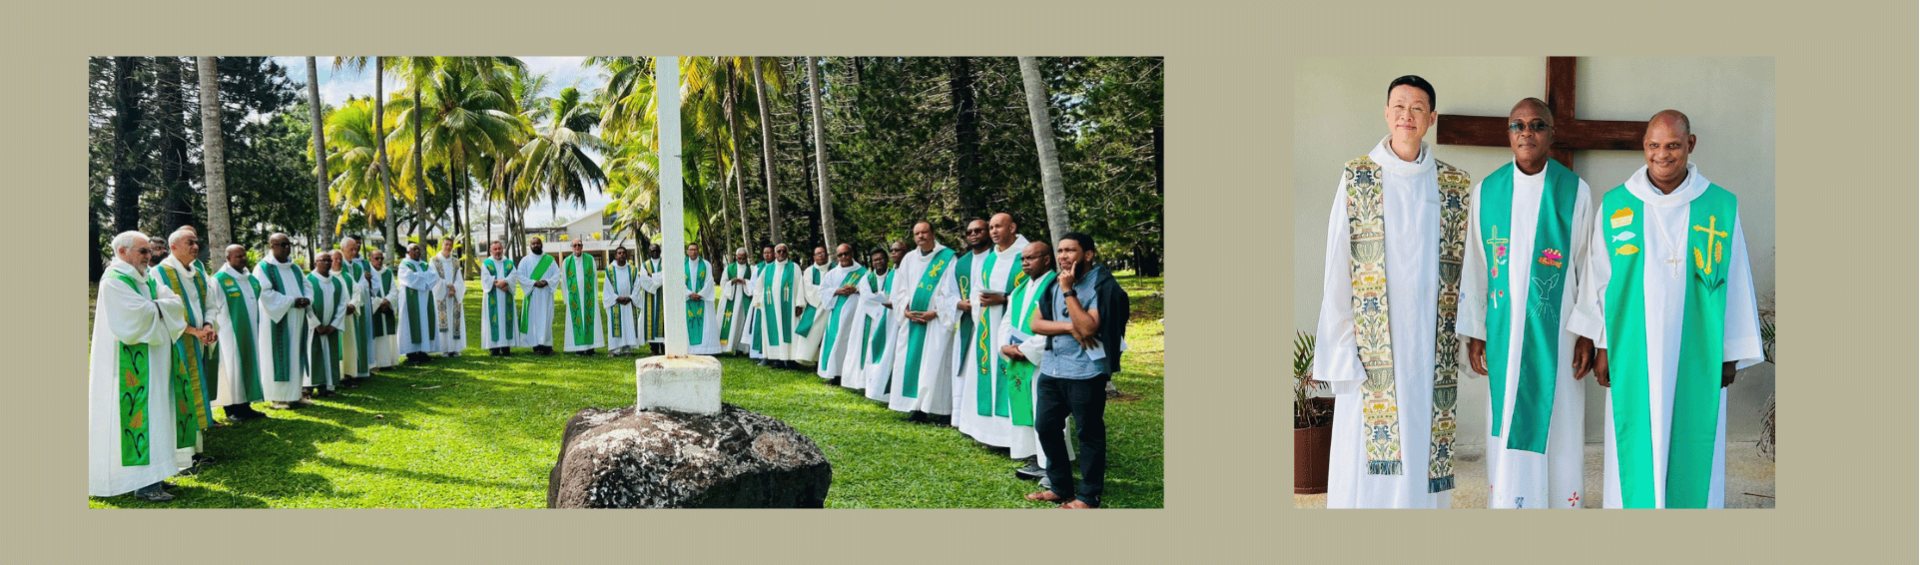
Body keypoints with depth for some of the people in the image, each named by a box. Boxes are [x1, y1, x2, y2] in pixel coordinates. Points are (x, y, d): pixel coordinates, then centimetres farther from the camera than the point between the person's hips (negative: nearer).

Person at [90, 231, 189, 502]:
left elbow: (175, 305, 5)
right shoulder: (114, 281, -10)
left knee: (150, 413, 9)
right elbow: (136, 313, -21)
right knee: (136, 413, -10)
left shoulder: (146, 280, 16)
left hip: (150, 362, 8)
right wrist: (158, 307, -4)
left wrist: (154, 307, -10)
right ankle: (143, 482, -10)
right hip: (130, 364, -8)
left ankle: (146, 476, 14)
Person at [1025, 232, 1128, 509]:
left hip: (1085, 372, -7)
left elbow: (1088, 328, -21)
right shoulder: (1055, 283, 11)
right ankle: (1060, 488, 25)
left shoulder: (1103, 286, -10)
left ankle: (1089, 496, 11)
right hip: (1051, 369, 7)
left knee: (1088, 433, 0)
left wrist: (1068, 291, -19)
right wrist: (1070, 326, -13)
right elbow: (1037, 323, 4)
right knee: (1045, 427, 11)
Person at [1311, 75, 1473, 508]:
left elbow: (1465, 263, 9)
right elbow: (1336, 269, -2)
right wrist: (1340, 351, -7)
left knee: (1422, 445, 4)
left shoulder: (1453, 185, 9)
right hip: (1373, 340, -2)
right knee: (1365, 456, -3)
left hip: (1429, 339, 2)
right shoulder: (1356, 179, 2)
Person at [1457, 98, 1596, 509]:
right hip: (1504, 333, 2)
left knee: (1556, 424, 1)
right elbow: (1475, 266, 7)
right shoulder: (1487, 191, 4)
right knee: (1506, 427, 3)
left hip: (1556, 334, -1)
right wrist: (1474, 333, 5)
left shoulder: (1575, 192, -1)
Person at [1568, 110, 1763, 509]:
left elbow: (1734, 283, 4)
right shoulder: (1615, 206, 2)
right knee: (1634, 451, 3)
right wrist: (1601, 346, 2)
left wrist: (1731, 355, 3)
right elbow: (1598, 280, 5)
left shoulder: (1720, 207, 1)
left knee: (1693, 454, 4)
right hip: (1633, 357, 0)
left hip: (1696, 358, 0)